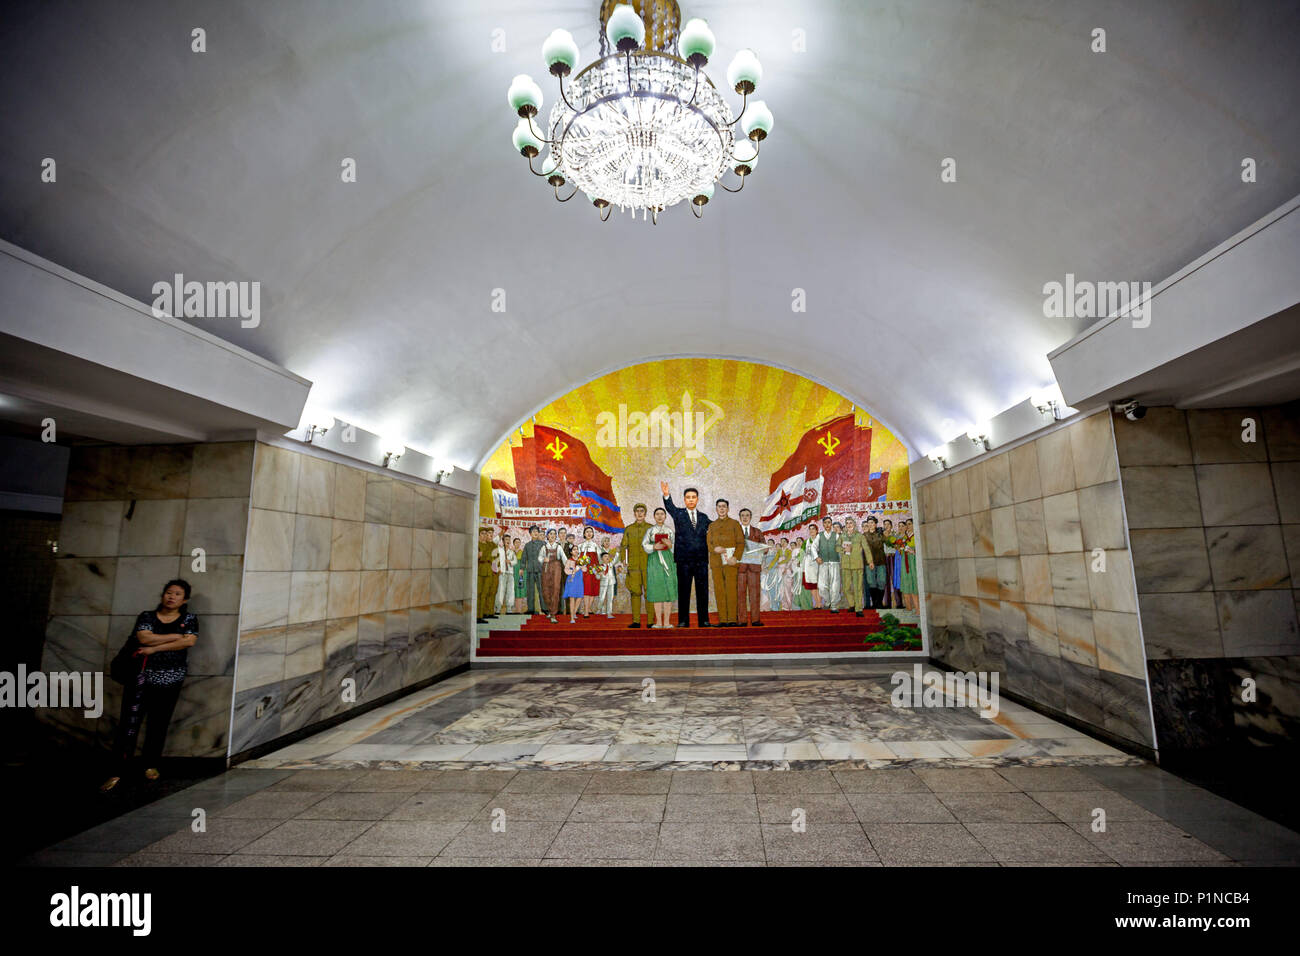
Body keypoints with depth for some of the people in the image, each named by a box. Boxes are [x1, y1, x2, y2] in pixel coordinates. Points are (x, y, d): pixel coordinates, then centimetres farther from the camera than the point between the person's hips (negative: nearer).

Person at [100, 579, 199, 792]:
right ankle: (117, 773, 3)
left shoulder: (189, 619, 6)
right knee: (129, 723, -4)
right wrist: (176, 635, -12)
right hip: (141, 676, 0)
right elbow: (144, 638, -11)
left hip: (170, 680, 0)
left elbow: (189, 641, -11)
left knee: (159, 724, 7)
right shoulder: (146, 616, 7)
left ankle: (151, 766, 21)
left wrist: (154, 648, -12)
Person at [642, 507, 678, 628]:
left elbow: (675, 548, 11)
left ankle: (666, 621, 0)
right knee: (656, 589, -4)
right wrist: (654, 547, -13)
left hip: (668, 559, 1)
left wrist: (670, 545, -10)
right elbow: (644, 545, 4)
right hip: (654, 560, -1)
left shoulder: (669, 530, 12)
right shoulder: (650, 530, 10)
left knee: (669, 589, -4)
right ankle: (658, 621, 0)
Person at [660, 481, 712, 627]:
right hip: (684, 560, -3)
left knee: (702, 591, 6)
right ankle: (683, 621, 9)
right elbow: (669, 507, -15)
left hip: (701, 560, 3)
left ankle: (703, 620, 13)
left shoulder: (704, 517, 14)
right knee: (683, 591, 2)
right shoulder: (678, 514, 4)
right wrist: (666, 495, -34)